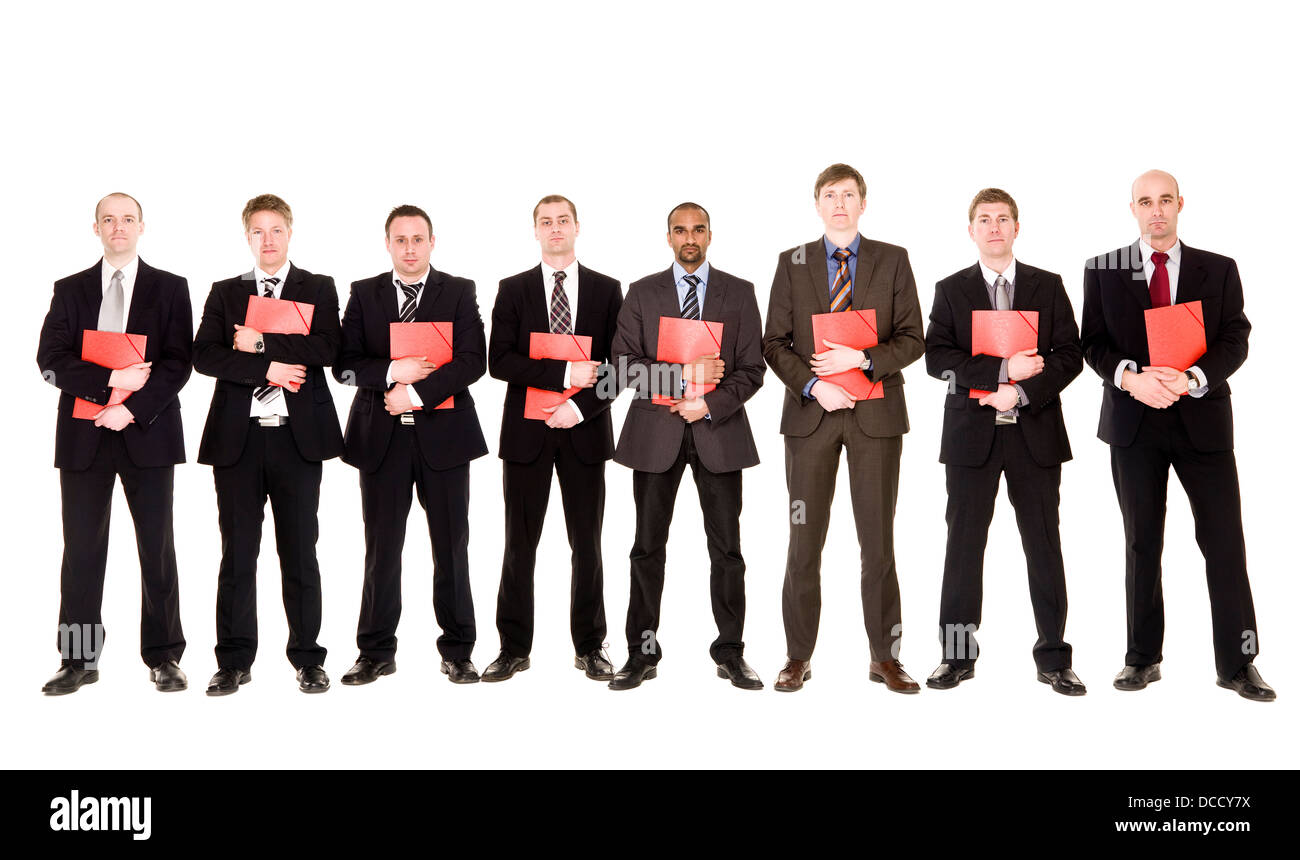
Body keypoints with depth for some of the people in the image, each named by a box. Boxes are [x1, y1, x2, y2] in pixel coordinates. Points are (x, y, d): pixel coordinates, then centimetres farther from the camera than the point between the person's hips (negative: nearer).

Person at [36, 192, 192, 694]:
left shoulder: (170, 289, 6)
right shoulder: (70, 290, 11)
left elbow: (178, 362, -3)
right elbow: (51, 360, 1)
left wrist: (132, 409, -14)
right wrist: (111, 380, -13)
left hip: (148, 432, -1)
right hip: (83, 436, 2)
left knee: (157, 549, 2)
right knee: (82, 550, 4)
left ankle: (163, 658, 10)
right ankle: (79, 660, 13)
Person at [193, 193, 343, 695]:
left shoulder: (318, 289, 9)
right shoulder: (225, 293, 13)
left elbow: (327, 348, -8)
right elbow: (204, 356, 0)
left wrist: (260, 342, -9)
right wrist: (266, 368, -11)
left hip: (297, 435, -1)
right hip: (238, 436, 2)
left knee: (299, 551, 3)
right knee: (237, 552, 4)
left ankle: (308, 659, 12)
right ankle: (235, 661, 13)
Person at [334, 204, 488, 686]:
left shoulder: (459, 292, 4)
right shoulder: (363, 294, 9)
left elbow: (473, 360, -7)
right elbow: (345, 364, 3)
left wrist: (417, 393, -15)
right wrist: (391, 372, -14)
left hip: (443, 433, -1)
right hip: (381, 436, 1)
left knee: (451, 546, 4)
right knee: (382, 547, 5)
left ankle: (457, 651, 16)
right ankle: (376, 652, 17)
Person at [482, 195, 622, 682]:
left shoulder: (607, 290, 8)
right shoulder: (514, 290, 6)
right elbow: (499, 362, -5)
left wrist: (580, 406, -12)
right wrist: (564, 373, -15)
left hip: (585, 431, 0)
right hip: (527, 433, 0)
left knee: (587, 543, 6)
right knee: (520, 545, 4)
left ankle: (590, 646, 16)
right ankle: (514, 648, 13)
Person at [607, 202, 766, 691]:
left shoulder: (739, 294, 8)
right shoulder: (643, 293, 9)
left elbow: (752, 369, 3)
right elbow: (625, 363, -1)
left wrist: (709, 405, -11)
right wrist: (683, 374, -13)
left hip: (719, 430, 0)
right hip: (656, 431, 0)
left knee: (726, 548, 2)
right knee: (648, 546, 3)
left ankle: (730, 653, 13)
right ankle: (643, 654, 12)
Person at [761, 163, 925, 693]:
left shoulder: (893, 261, 6)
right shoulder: (793, 263, 8)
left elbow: (913, 339, 2)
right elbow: (775, 342, 5)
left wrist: (864, 360, -14)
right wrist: (813, 385, -10)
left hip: (876, 413, 0)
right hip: (810, 412, 1)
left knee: (877, 539, 4)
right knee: (804, 540, 3)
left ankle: (885, 658, 14)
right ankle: (799, 658, 13)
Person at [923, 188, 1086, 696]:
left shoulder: (1048, 286, 9)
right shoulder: (950, 290, 7)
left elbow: (1070, 355, 2)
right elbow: (936, 358, -5)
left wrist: (1022, 393, -13)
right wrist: (1002, 369, -15)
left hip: (1035, 431, 1)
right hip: (972, 432, 0)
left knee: (1044, 545, 3)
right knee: (964, 544, 3)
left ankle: (1053, 659, 12)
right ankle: (957, 656, 12)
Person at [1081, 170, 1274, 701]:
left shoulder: (1219, 270, 7)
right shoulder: (1103, 271, 7)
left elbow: (1235, 341, 1)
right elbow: (1094, 343, 2)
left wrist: (1192, 378, -17)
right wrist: (1130, 376, -17)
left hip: (1202, 419, 0)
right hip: (1134, 421, 0)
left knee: (1225, 542, -2)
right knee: (1142, 543, 8)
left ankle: (1237, 663, 9)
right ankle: (1143, 658, 18)